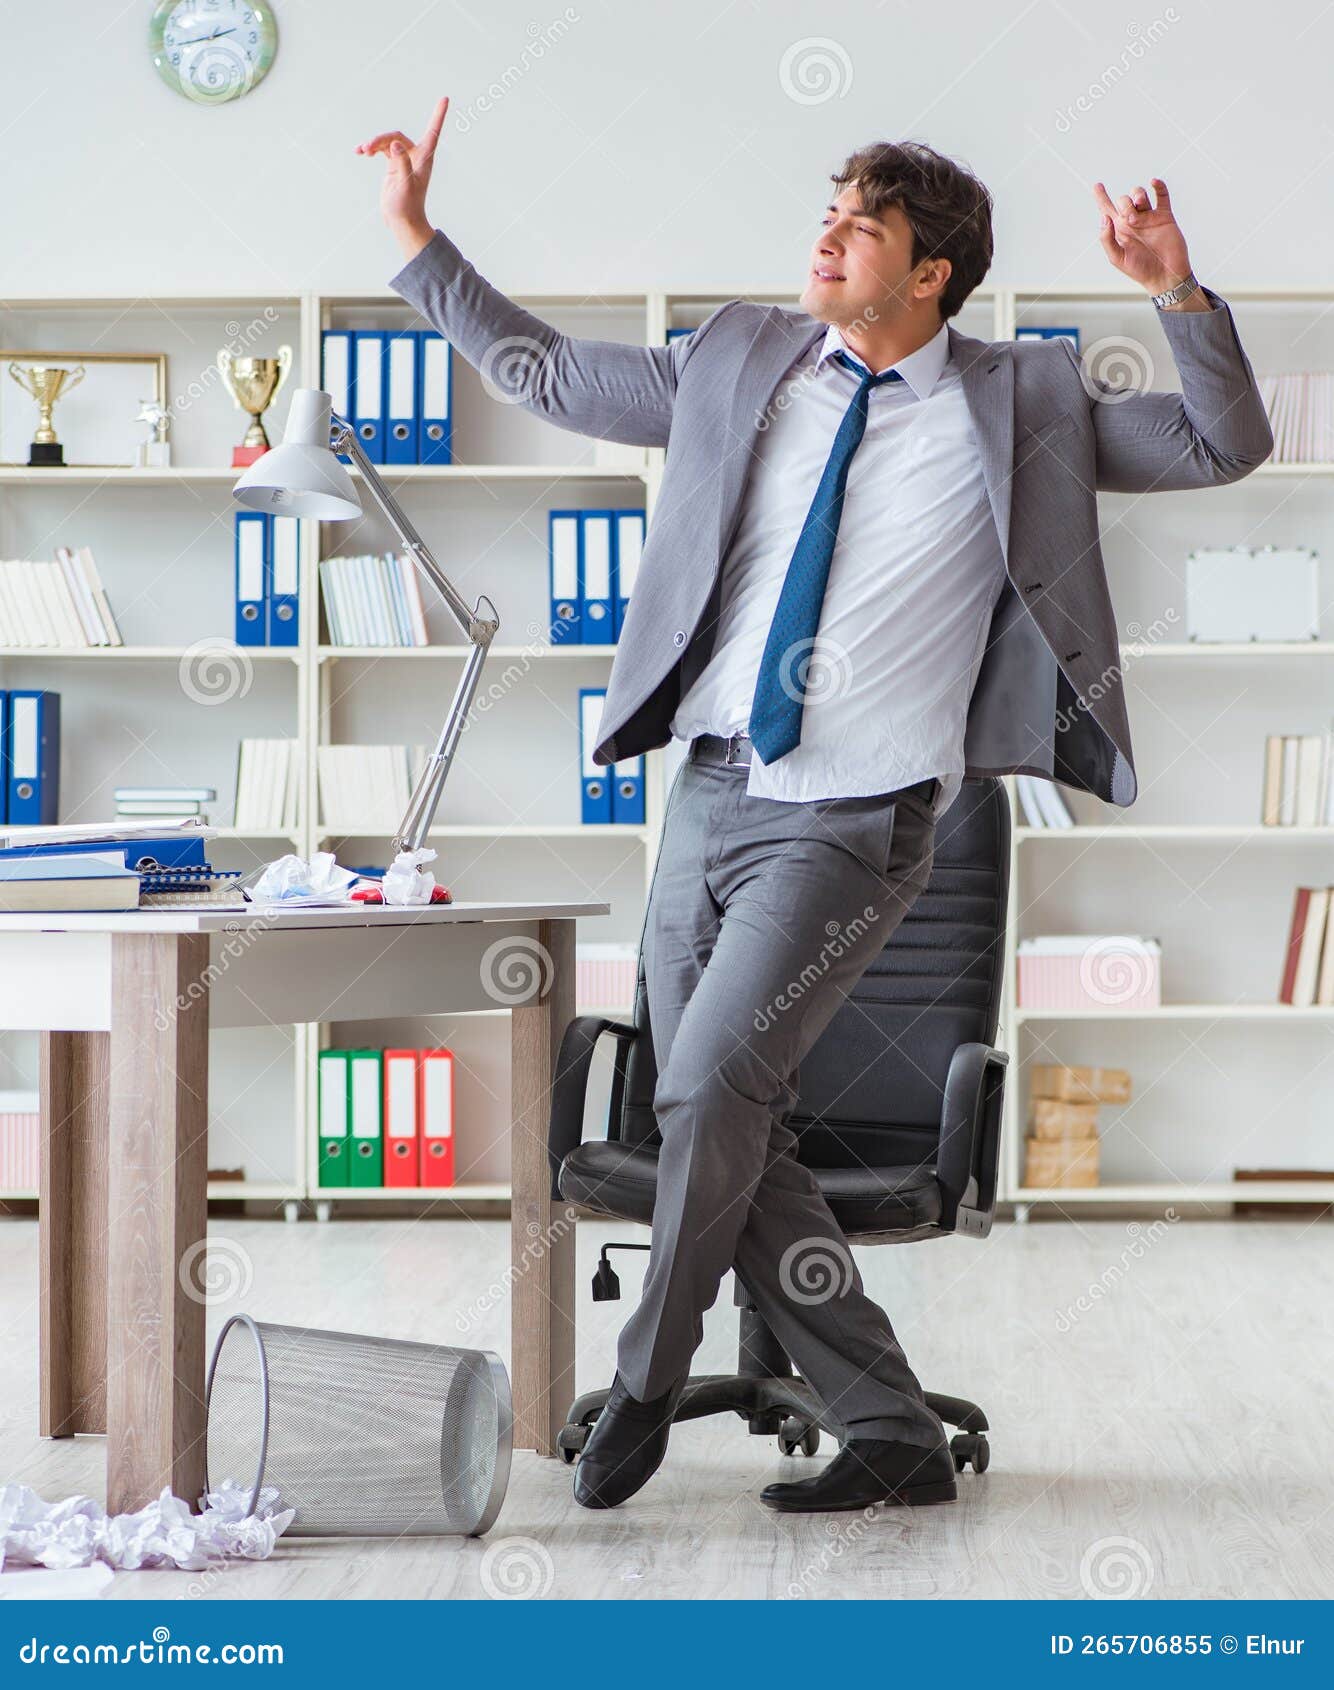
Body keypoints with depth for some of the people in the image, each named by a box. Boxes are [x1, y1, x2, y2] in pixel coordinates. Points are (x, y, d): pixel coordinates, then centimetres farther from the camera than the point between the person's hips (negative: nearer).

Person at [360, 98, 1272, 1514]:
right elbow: (552, 377, 18)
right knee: (736, 1144, 5)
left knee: (710, 1085, -20)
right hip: (710, 799, 5)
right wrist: (415, 239, 16)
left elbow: (1225, 448, 1)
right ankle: (892, 1436, 16)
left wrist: (1177, 292, -13)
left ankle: (645, 1381, 2)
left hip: (855, 827, -5)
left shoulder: (1020, 404, 1)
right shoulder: (742, 362, 10)